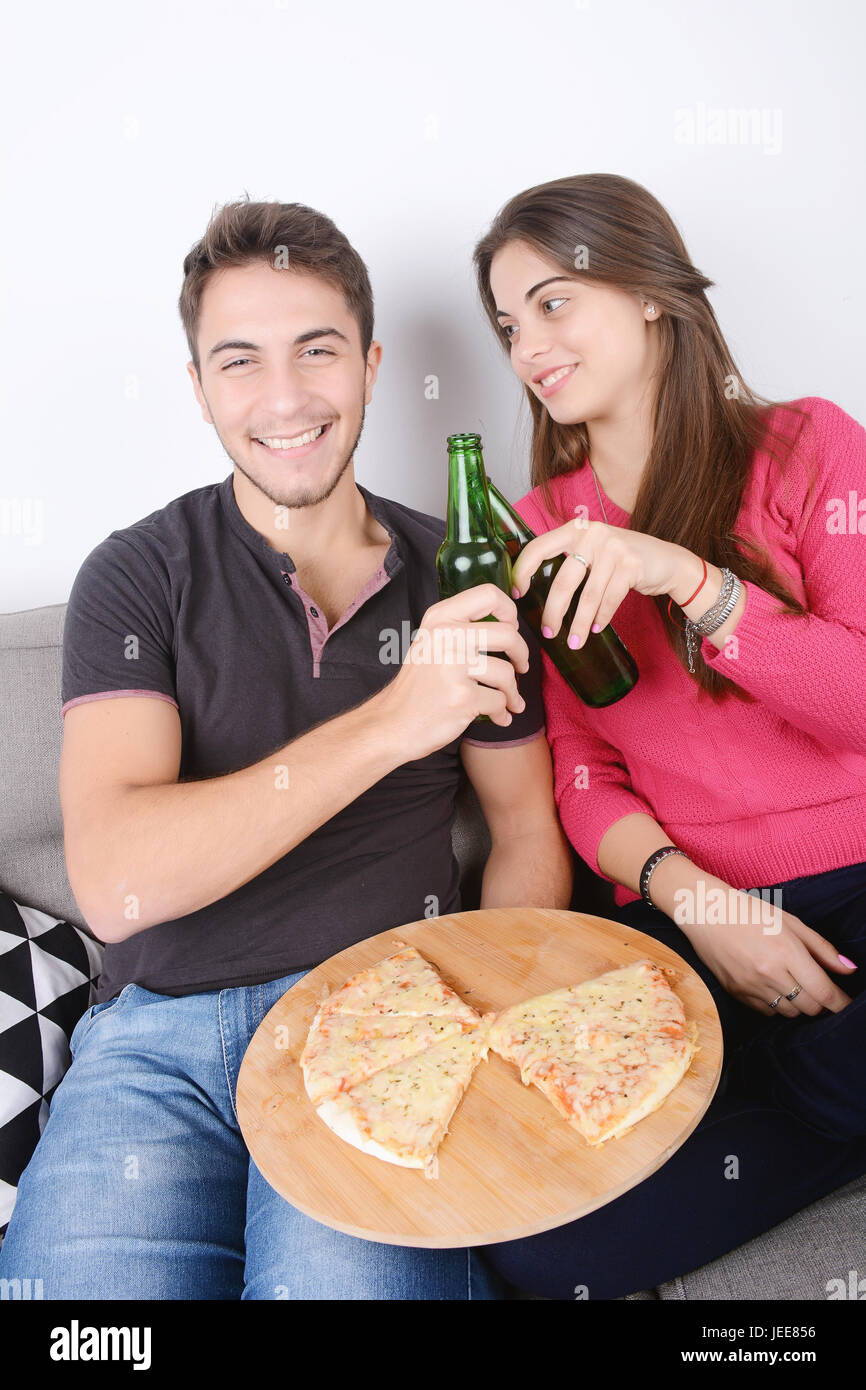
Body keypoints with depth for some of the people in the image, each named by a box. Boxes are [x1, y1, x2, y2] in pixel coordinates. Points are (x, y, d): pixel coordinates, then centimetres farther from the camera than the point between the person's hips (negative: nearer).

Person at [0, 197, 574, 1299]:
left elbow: (528, 836, 12)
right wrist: (390, 722, -19)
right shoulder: (138, 576, 0)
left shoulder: (458, 579, 8)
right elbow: (114, 886, -13)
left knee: (348, 1276, -25)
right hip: (158, 1040, 0)